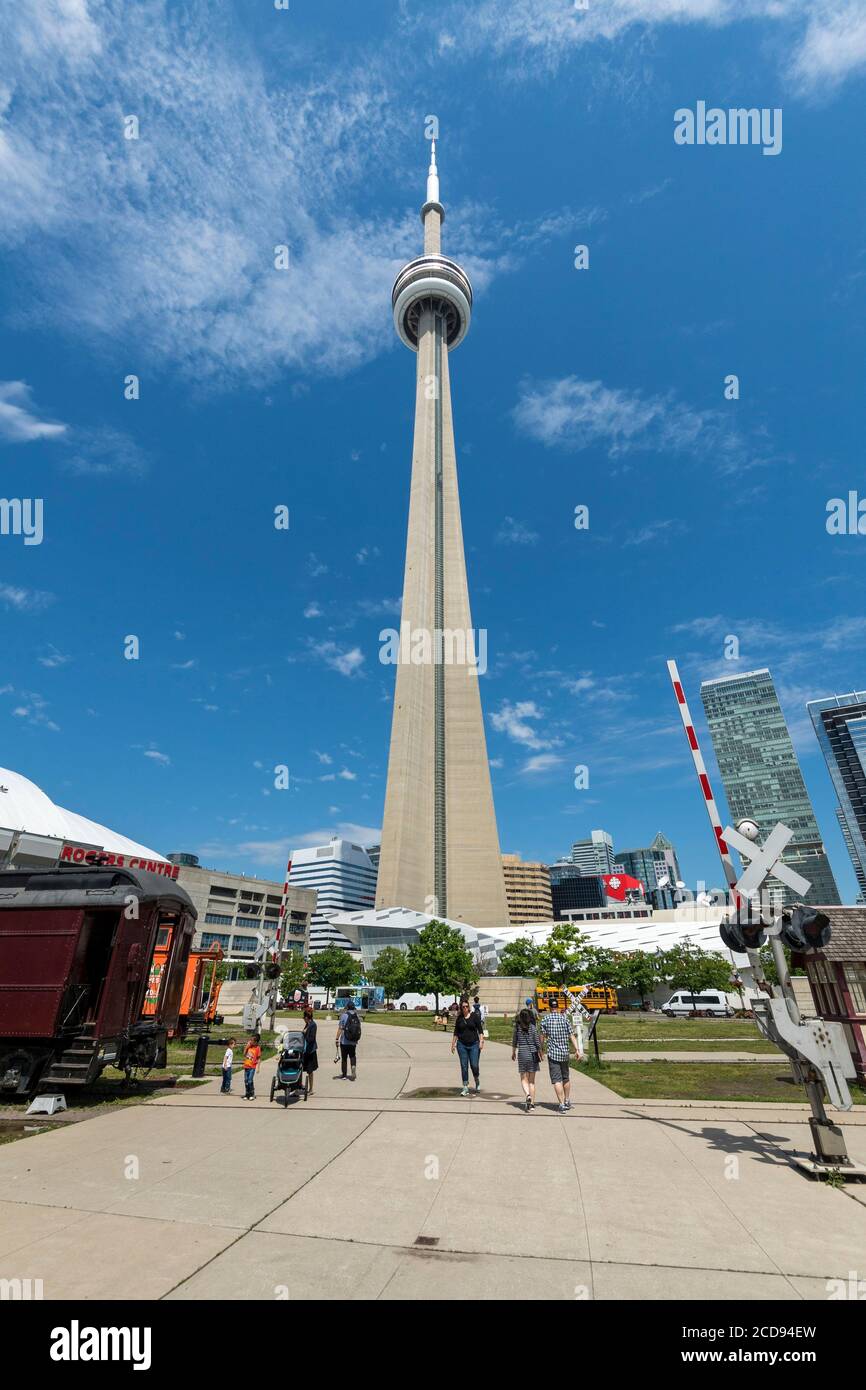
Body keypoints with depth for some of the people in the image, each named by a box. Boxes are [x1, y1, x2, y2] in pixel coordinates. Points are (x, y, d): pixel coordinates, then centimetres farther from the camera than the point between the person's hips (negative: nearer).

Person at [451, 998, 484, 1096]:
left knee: (474, 1065, -4)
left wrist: (481, 1041, -9)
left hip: (474, 1044, -2)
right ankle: (465, 1087, 13)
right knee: (464, 1066, 2)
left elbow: (480, 1030, -1)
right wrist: (453, 1044, 9)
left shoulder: (474, 1016, -2)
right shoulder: (459, 1018, 4)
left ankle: (477, 1082, 24)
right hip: (462, 1045, 2)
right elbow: (456, 1032, 12)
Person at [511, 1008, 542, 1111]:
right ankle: (532, 1103, 14)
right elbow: (538, 1043, -7)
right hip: (533, 1054, 0)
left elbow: (514, 1042, 7)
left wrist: (513, 1053, 24)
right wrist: (540, 1054, 10)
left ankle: (528, 1095, -14)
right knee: (532, 1081, 12)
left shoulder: (517, 1028, -4)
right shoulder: (533, 1027, -9)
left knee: (524, 1079, 11)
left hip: (522, 1054, 0)